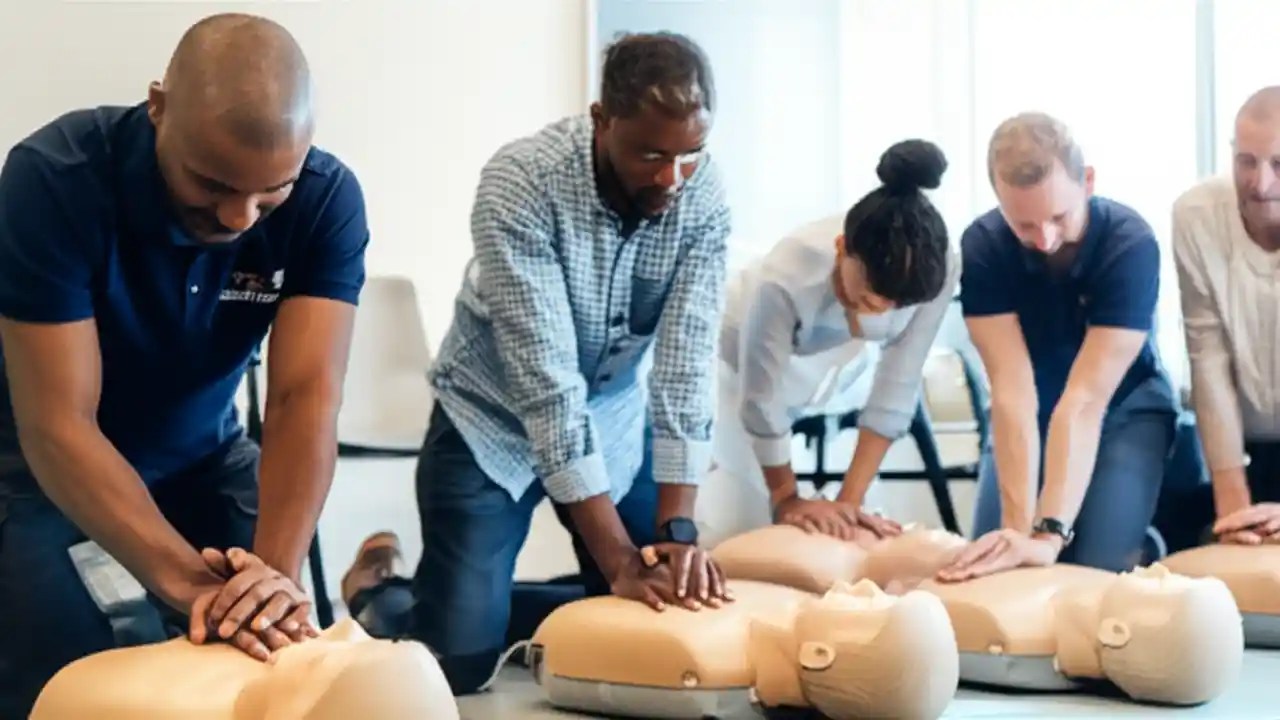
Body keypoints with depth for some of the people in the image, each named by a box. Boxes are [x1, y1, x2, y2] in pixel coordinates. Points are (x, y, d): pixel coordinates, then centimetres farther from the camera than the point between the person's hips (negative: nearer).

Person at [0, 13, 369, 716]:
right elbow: (57, 424, -33)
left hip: (199, 455, 3)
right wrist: (193, 582, -44)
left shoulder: (327, 200, -23)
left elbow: (306, 398, -29)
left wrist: (279, 572, -46)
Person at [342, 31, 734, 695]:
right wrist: (619, 558, -35)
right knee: (459, 656, -11)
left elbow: (686, 366, -19)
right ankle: (372, 590, 21)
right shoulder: (522, 180, -30)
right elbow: (546, 380, -33)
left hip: (615, 416, 4)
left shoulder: (703, 198, -18)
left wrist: (678, 531, -30)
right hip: (494, 419, -4)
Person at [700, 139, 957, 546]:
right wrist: (787, 499, -13)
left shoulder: (940, 268, -33)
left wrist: (850, 500, -21)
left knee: (849, 537, 1)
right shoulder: (787, 279, -41)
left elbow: (896, 392, -24)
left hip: (839, 367, 3)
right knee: (740, 526, -7)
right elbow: (761, 402, -27)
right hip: (745, 366, -3)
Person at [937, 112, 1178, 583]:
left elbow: (1086, 400, -38)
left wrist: (1049, 533, -47)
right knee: (988, 568, -8)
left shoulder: (1130, 244, -31)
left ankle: (1147, 544, 12)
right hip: (1030, 420, 3)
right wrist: (1019, 525, -42)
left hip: (1125, 410, -2)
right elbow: (1014, 392, -31)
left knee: (1097, 569, -21)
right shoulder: (982, 247, -25)